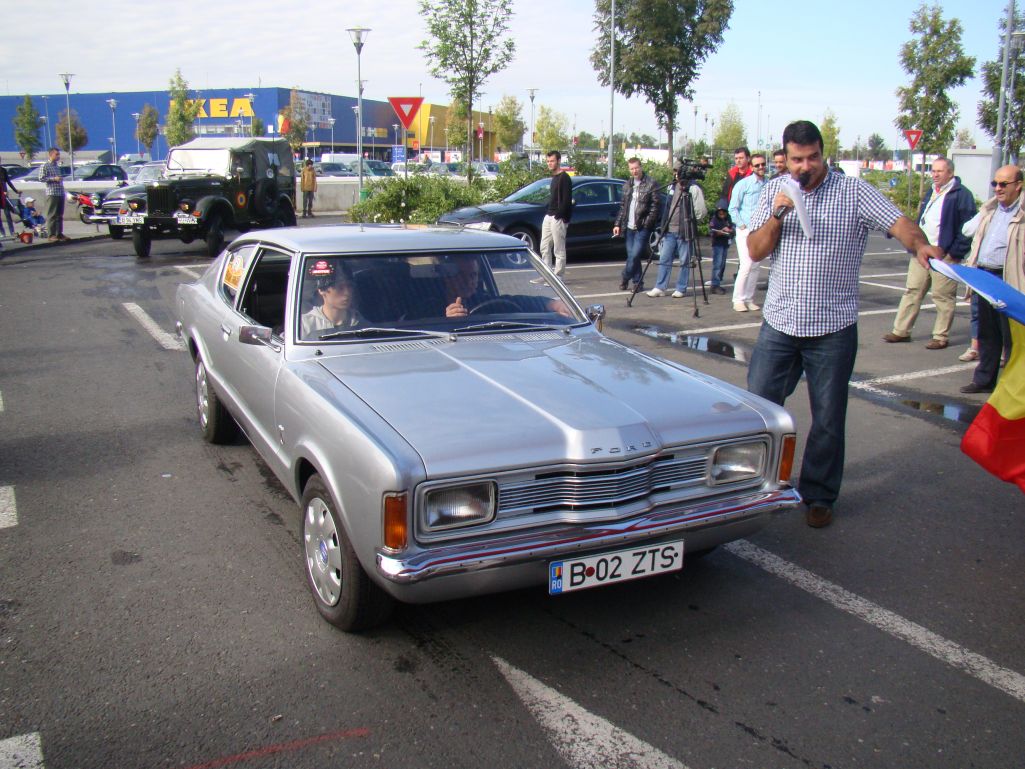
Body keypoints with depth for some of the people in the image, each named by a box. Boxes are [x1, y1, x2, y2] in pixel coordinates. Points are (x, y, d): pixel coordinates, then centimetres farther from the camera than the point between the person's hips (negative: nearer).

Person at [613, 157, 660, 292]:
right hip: (629, 227, 6)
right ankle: (637, 282, 17)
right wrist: (618, 224, 11)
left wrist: (647, 222, -15)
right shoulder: (627, 185, 15)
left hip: (642, 227, -6)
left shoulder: (651, 184, -3)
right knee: (631, 255, 7)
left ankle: (625, 278, 7)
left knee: (635, 255, -11)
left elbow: (655, 206, -7)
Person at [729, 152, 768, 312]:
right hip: (746, 231, -4)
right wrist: (741, 225, -8)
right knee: (746, 266, -11)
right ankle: (738, 300, -3)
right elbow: (733, 208, -2)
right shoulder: (743, 184, -4)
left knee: (755, 267, 6)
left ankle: (749, 299, 14)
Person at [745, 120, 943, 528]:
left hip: (833, 329, -2)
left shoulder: (853, 192, -2)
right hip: (779, 323, 2)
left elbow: (898, 222, -14)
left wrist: (920, 244, -35)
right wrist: (777, 215, -15)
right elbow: (755, 251, 1)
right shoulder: (774, 191, 6)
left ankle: (819, 496, 21)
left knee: (828, 419, 6)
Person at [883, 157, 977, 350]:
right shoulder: (931, 193, 18)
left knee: (943, 297, -1)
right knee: (912, 291, 8)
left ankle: (941, 337, 7)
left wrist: (955, 252, -15)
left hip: (944, 255, -8)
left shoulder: (961, 195, -7)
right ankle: (901, 331, 14)